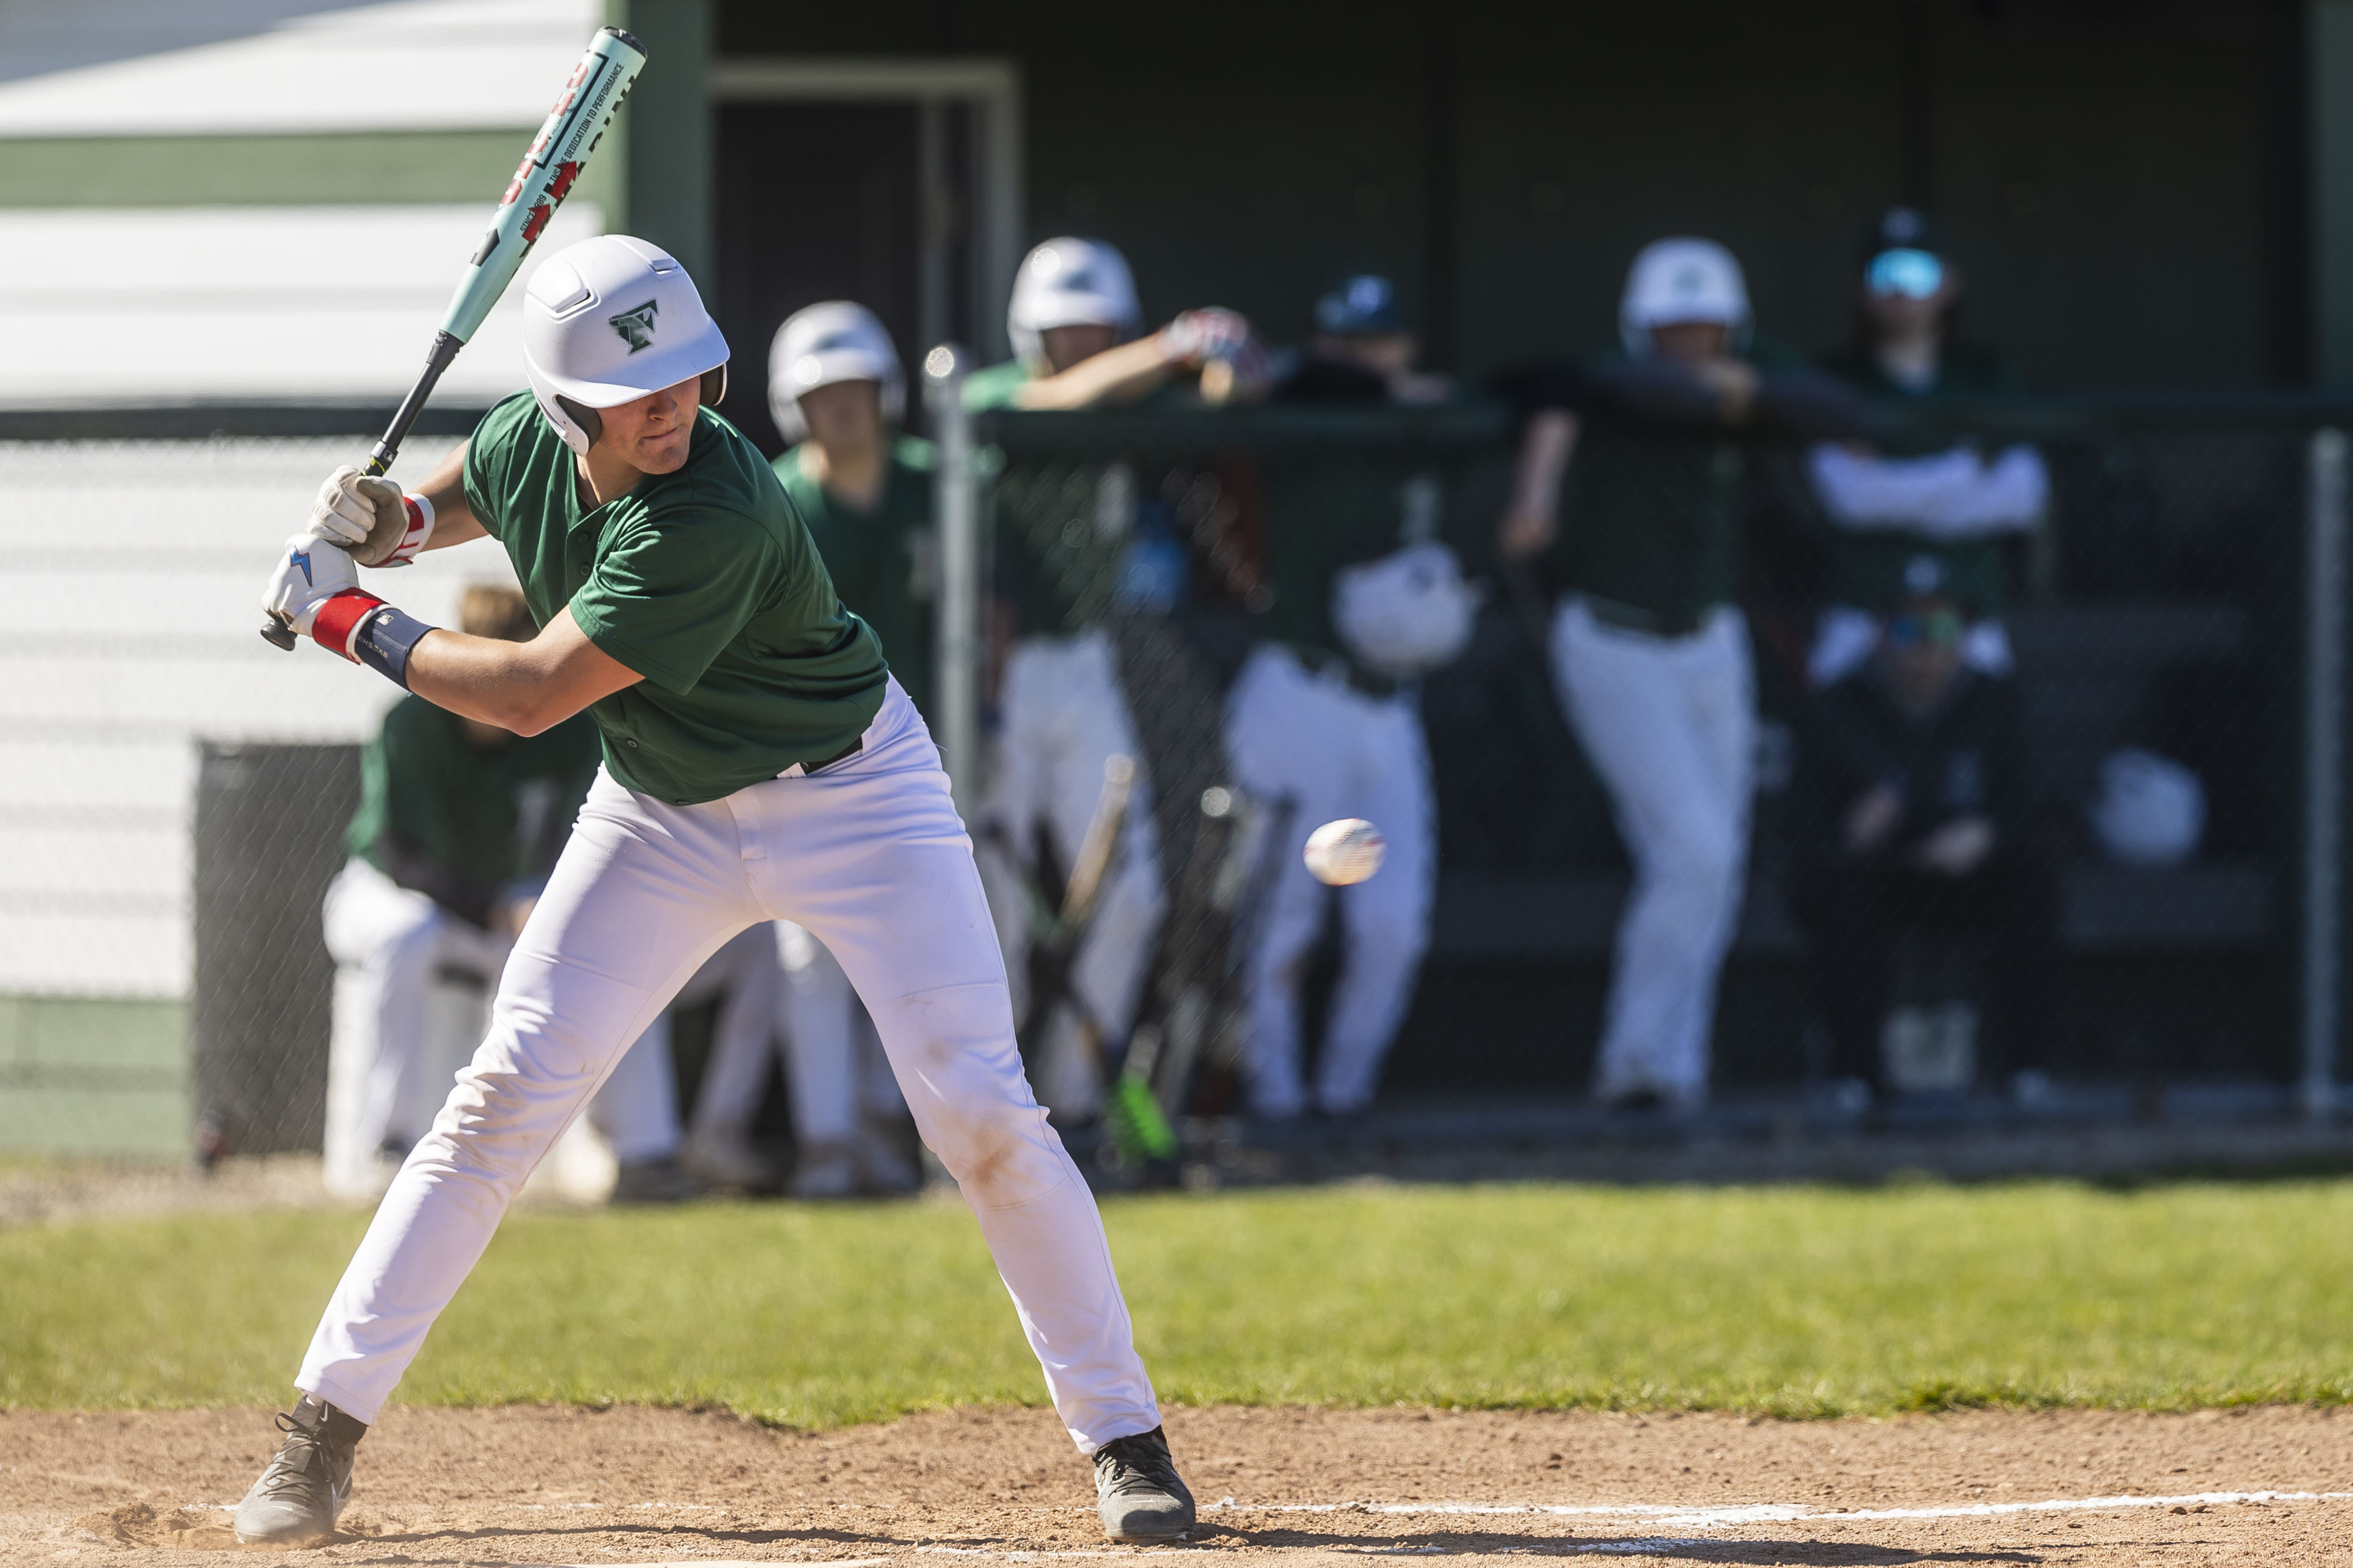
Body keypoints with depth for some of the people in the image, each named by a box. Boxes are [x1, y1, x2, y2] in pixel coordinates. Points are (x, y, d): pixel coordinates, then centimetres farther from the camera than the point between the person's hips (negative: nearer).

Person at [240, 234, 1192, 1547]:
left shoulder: (714, 515, -34)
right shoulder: (527, 445, -13)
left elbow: (532, 697, -30)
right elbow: (466, 496, 15)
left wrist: (357, 625, -18)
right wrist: (375, 515, -6)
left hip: (852, 795, -5)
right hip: (664, 815, 5)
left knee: (979, 1111, -13)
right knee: (511, 1088, -5)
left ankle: (1124, 1436, -1)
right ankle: (328, 1424, 1)